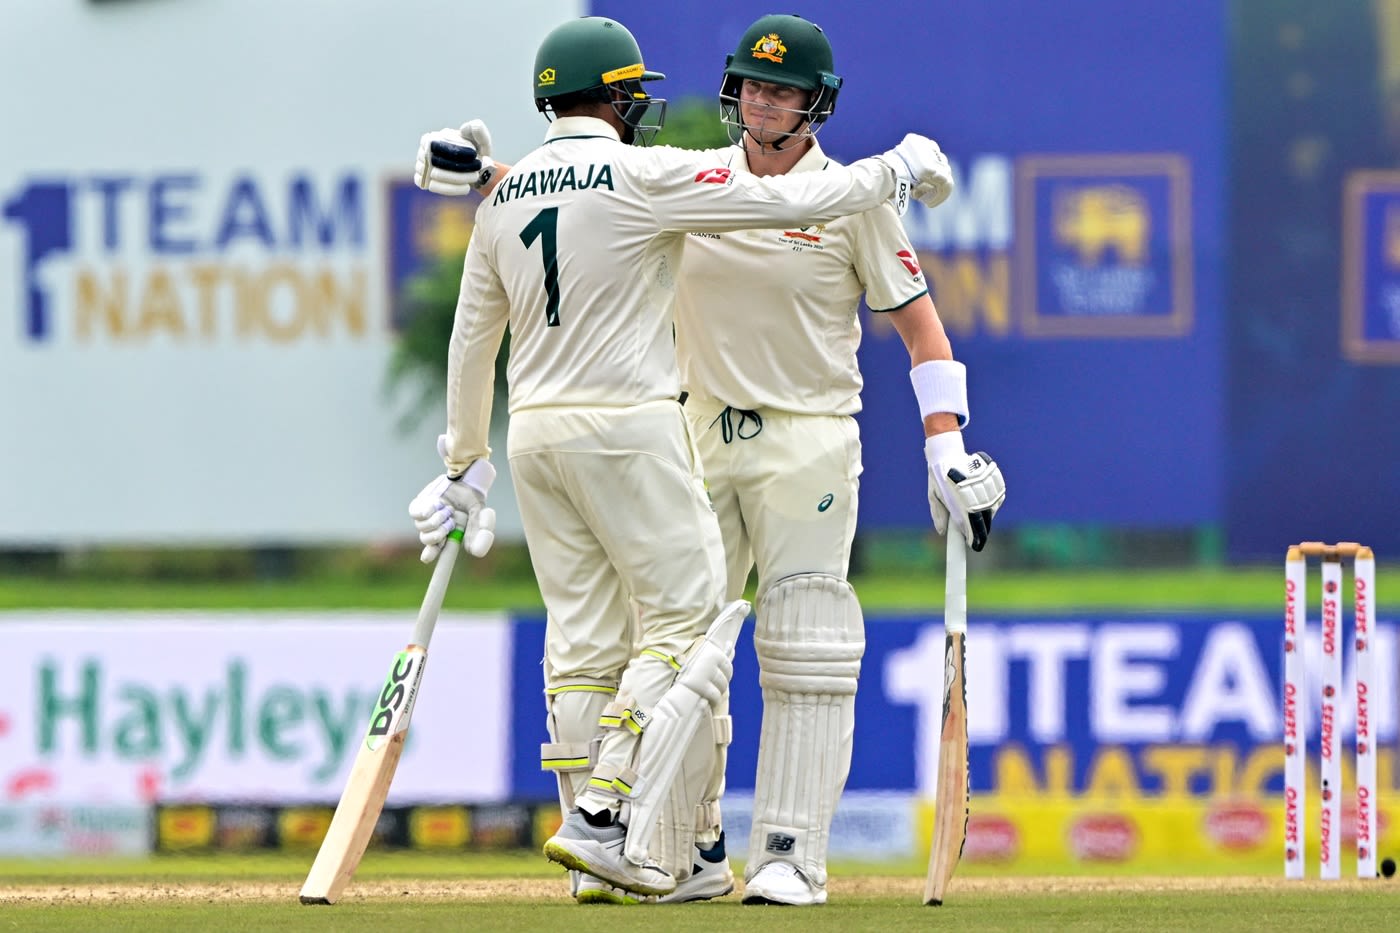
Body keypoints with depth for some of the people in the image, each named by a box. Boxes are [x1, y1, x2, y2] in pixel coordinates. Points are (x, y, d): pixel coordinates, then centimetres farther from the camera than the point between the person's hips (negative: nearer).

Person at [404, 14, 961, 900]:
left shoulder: (505, 194, 12)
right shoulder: (642, 176, -9)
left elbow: (472, 338, 18)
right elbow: (793, 201, -12)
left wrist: (466, 464, 27)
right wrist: (898, 169, 3)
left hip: (535, 431, 7)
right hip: (628, 428, -7)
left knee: (584, 640, 9)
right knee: (685, 619, -1)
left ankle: (598, 858, 8)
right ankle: (602, 818, -13)